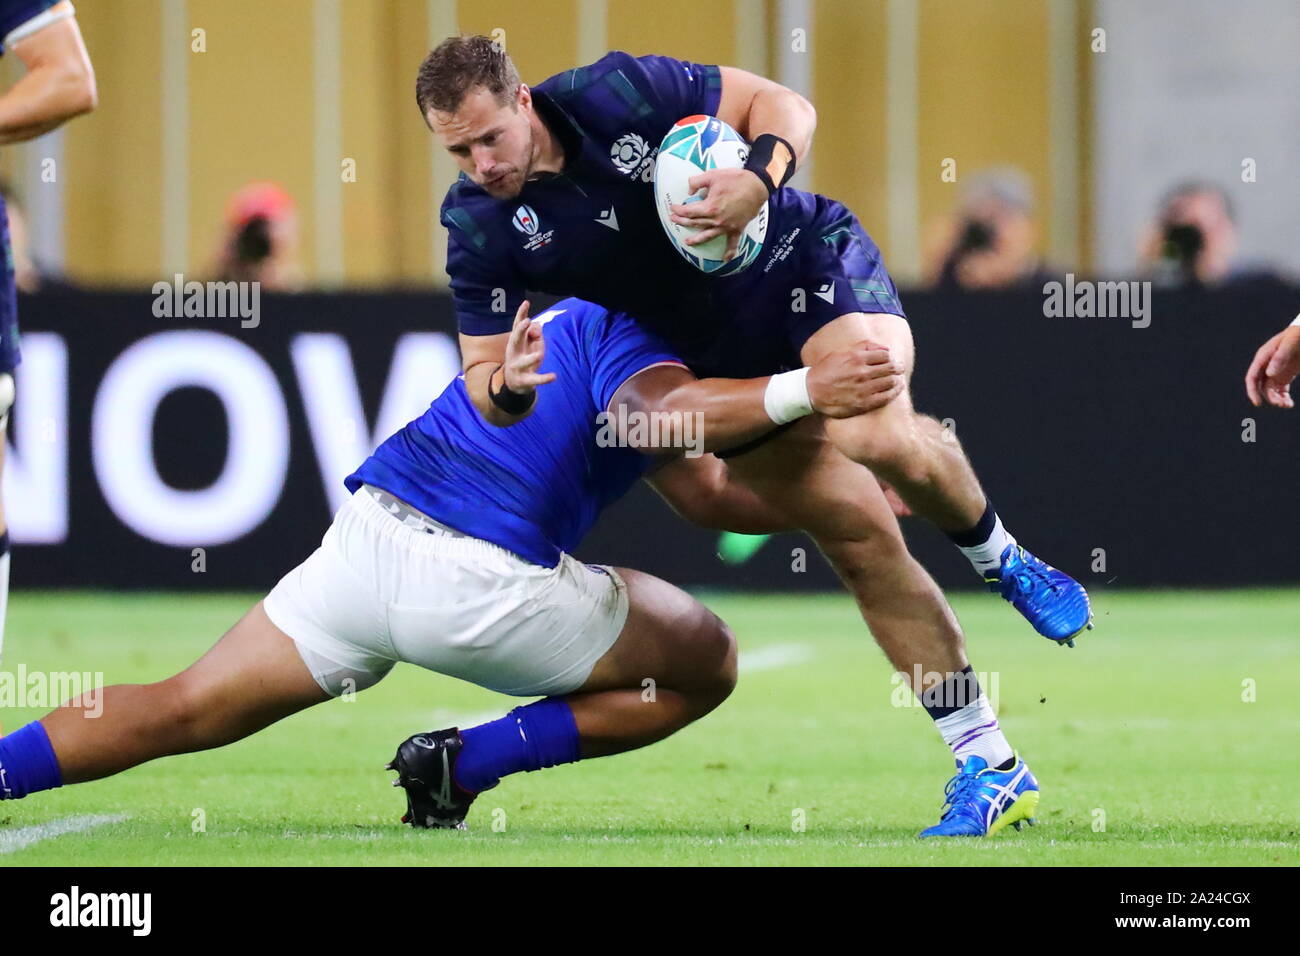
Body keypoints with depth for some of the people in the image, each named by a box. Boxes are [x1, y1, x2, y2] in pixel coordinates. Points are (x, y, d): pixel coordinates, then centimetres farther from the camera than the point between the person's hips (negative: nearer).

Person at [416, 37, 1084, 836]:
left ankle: (998, 554, 0)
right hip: (727, 364, 3)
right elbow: (481, 375, -9)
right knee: (863, 542, -4)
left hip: (806, 261, -3)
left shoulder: (617, 93, -19)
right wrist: (510, 385, -33)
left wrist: (759, 181, -32)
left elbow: (783, 105, -12)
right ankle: (988, 767, 2)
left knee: (878, 438, -33)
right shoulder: (479, 226, -12)